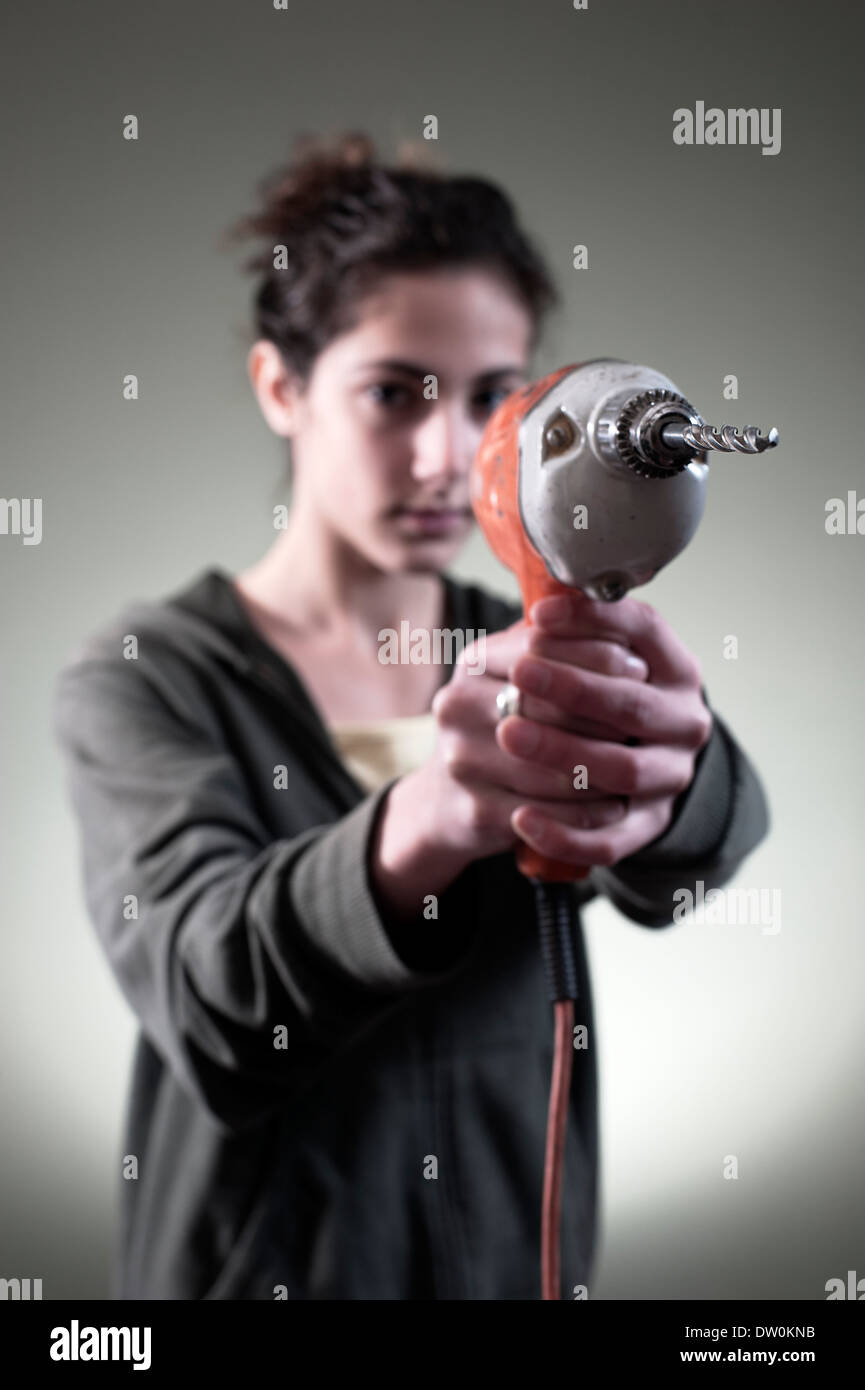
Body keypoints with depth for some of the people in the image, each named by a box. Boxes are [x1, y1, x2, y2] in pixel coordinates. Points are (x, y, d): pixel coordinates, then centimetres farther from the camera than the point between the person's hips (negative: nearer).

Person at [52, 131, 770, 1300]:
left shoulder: (528, 651, -4)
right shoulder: (142, 681, -13)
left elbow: (718, 822, -24)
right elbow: (212, 1005, -29)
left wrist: (658, 771, -48)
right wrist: (428, 818, -48)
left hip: (524, 1255, 4)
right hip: (260, 1260, -3)